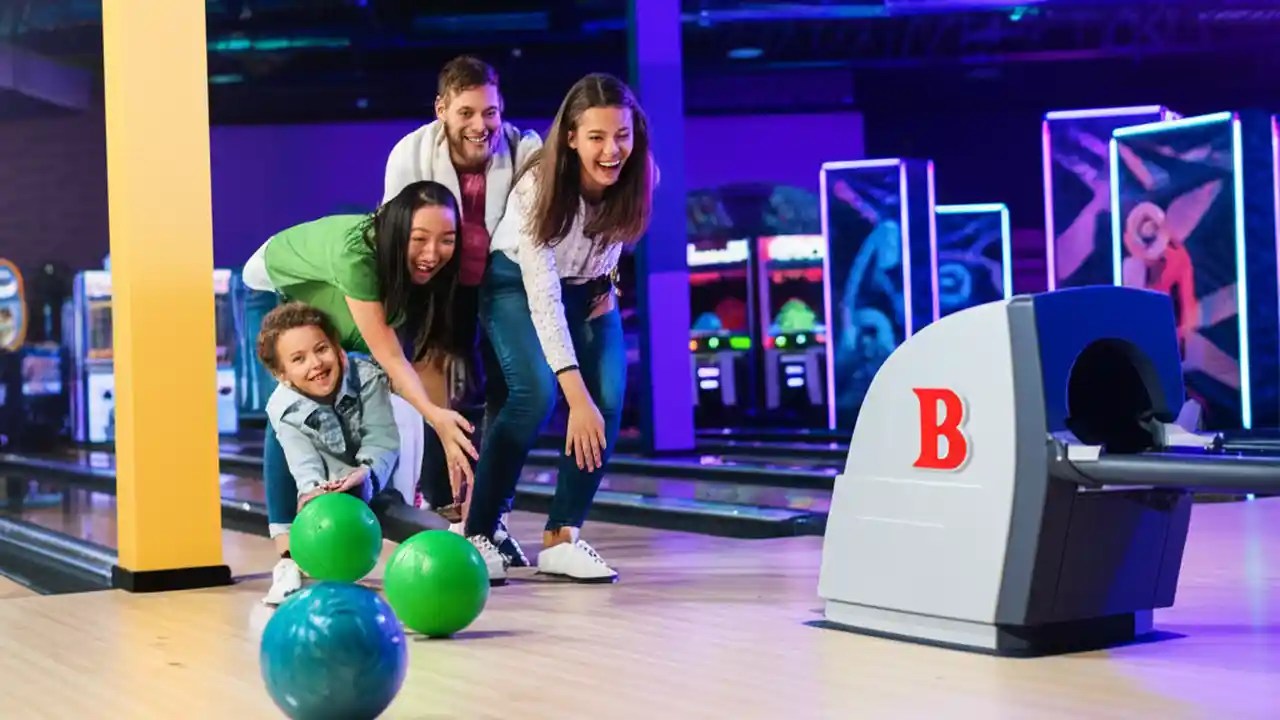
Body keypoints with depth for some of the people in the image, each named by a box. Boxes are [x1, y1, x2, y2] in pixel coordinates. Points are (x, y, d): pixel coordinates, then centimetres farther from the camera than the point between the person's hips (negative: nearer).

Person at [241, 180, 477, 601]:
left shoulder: (429, 269, -28)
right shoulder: (356, 252, -45)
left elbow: (432, 350, -24)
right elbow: (387, 354, -47)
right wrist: (435, 416, -59)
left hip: (339, 303, 6)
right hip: (283, 286, -6)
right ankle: (286, 556, -22)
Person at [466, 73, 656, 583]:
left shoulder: (639, 179, -21)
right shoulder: (539, 188, -34)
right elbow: (544, 299, -37)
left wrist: (604, 282, -8)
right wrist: (577, 398, -42)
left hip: (589, 289, 4)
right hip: (519, 284, -4)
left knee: (608, 401, -17)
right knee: (536, 393, -27)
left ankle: (561, 539, -8)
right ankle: (476, 534, -16)